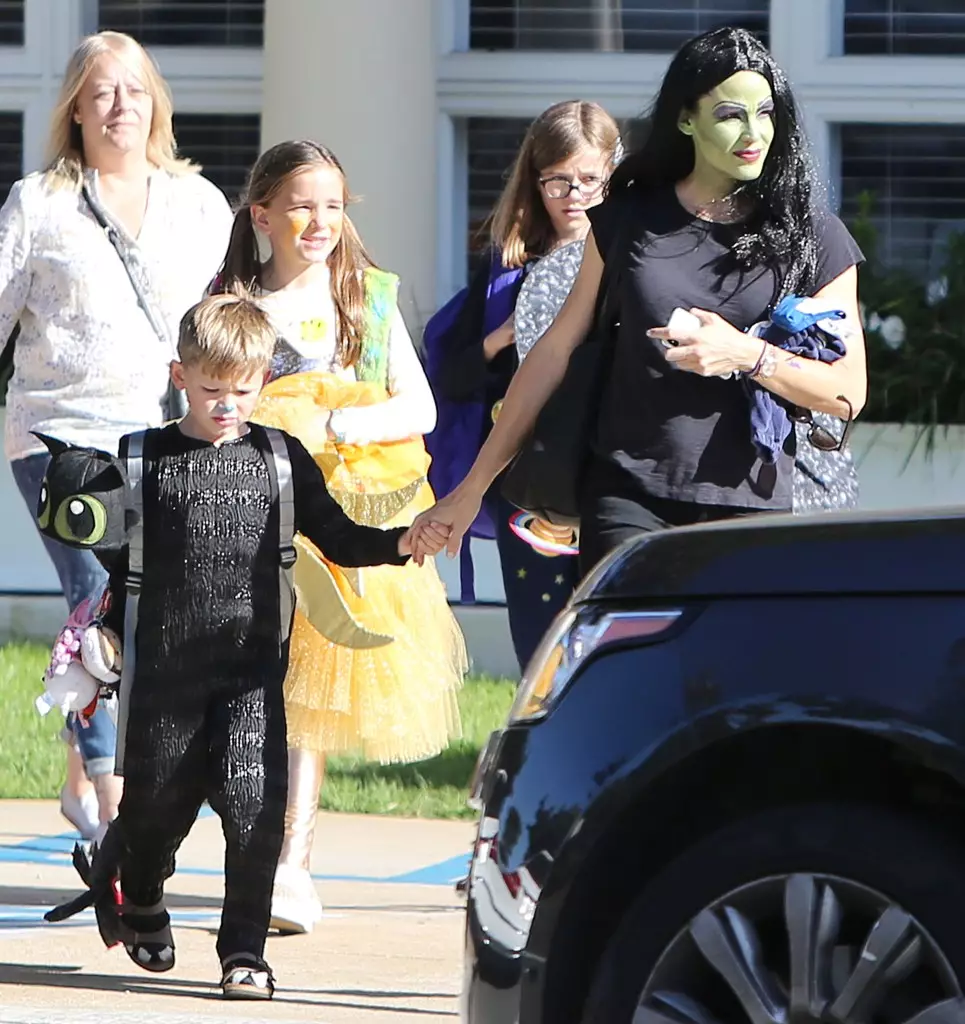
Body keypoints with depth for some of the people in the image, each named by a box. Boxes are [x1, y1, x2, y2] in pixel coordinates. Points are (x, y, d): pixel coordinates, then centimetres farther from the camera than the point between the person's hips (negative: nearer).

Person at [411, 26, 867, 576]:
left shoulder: (811, 236, 4)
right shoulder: (630, 217, 9)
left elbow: (848, 393, 2)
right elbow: (557, 350, 14)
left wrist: (748, 356, -15)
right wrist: (475, 485, 14)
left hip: (748, 509, 0)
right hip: (626, 499, 0)